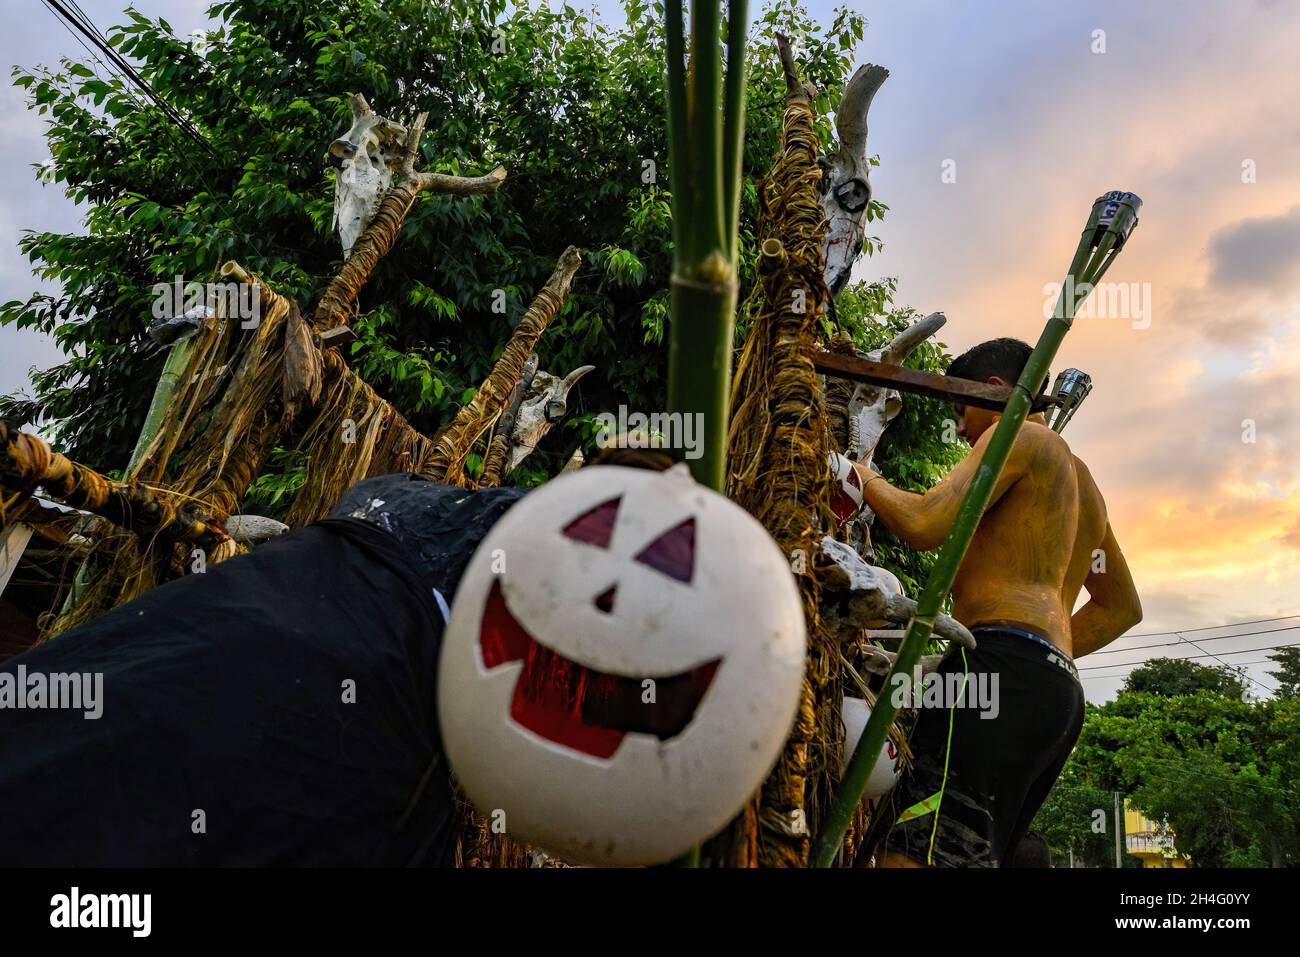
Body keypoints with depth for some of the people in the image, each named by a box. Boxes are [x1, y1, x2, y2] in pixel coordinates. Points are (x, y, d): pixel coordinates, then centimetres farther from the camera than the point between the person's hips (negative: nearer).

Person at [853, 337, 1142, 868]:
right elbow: (1122, 608, 39)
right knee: (968, 857, 9)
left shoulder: (1019, 436, 4)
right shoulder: (1084, 483, 33)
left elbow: (924, 524, -12)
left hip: (1002, 670, -10)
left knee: (916, 854, -21)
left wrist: (859, 471, 5)